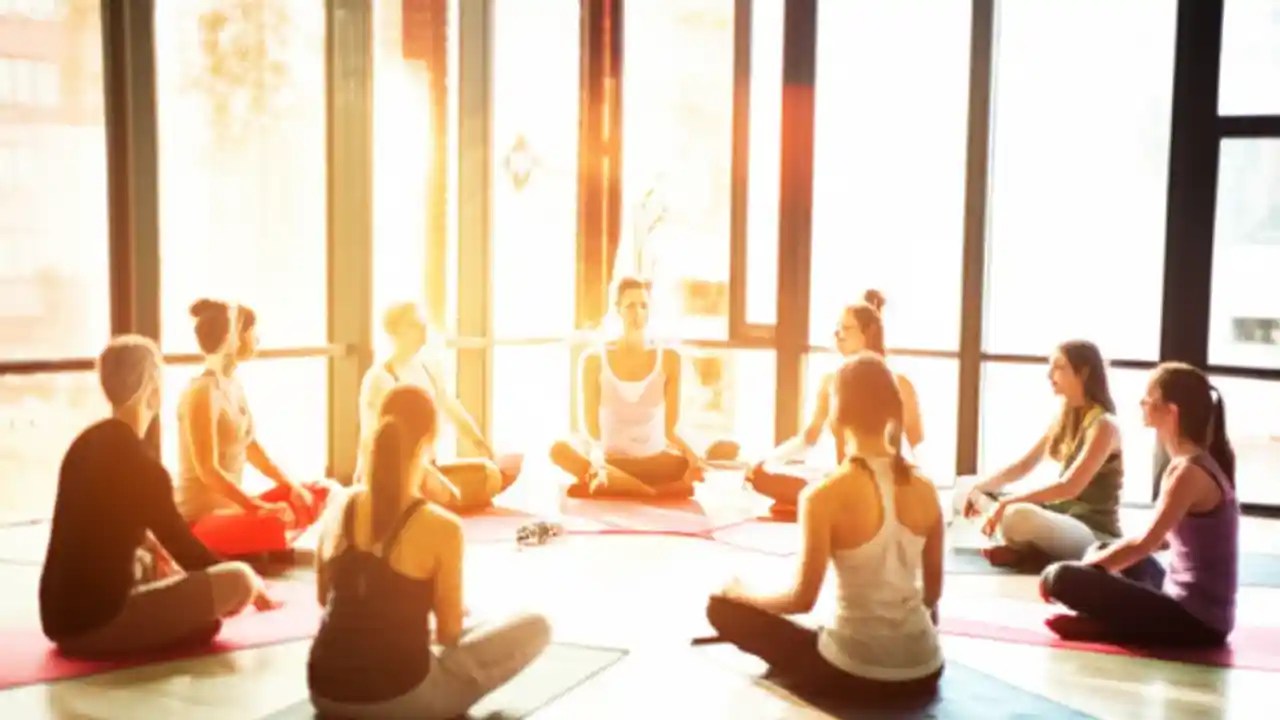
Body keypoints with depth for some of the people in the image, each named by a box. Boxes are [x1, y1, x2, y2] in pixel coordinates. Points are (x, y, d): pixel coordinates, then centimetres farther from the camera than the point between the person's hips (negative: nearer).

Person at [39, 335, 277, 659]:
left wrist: (155, 545, 38)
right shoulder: (139, 462, -18)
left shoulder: (87, 443, 7)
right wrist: (248, 583, 4)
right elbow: (182, 545, -9)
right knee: (239, 579, -15)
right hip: (97, 621, -9)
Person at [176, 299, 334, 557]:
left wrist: (293, 486, 7)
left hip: (232, 505, 10)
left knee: (322, 493, 11)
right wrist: (261, 507, -22)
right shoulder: (202, 393, -17)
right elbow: (208, 471, -21)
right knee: (276, 525, -37)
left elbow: (251, 446, 16)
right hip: (202, 517, -10)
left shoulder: (234, 386, 9)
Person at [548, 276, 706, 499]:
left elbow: (671, 429, -1)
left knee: (695, 466, -32)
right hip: (610, 460, 0)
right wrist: (596, 456, -29)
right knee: (560, 450, -32)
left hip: (653, 461, 1)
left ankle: (603, 488, -25)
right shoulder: (594, 360, -2)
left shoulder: (668, 358, 1)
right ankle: (655, 493, -33)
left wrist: (690, 453, -23)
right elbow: (591, 427, -6)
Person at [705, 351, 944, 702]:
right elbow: (933, 590, 8)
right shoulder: (924, 489, -2)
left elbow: (802, 599, -13)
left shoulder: (824, 496, -17)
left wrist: (743, 595, 5)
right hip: (924, 671, 6)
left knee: (723, 606, 7)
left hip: (855, 674, -6)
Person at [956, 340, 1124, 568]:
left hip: (1096, 535, -9)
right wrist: (977, 488, 0)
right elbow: (1023, 466, 14)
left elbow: (1069, 487, -25)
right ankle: (1027, 549, -12)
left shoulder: (1103, 425, -14)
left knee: (1018, 515, -42)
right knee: (964, 488, 6)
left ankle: (1023, 550, -9)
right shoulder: (1064, 419, 12)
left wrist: (1006, 503, -30)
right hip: (1061, 518, 9)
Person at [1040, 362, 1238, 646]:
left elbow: (1145, 544, -18)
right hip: (1187, 604, 10)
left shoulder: (1187, 471, -18)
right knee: (1104, 552, 30)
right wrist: (1099, 559, 16)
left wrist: (1085, 566, -8)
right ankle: (1113, 619, 7)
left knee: (1062, 578, -22)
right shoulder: (1201, 462, 11)